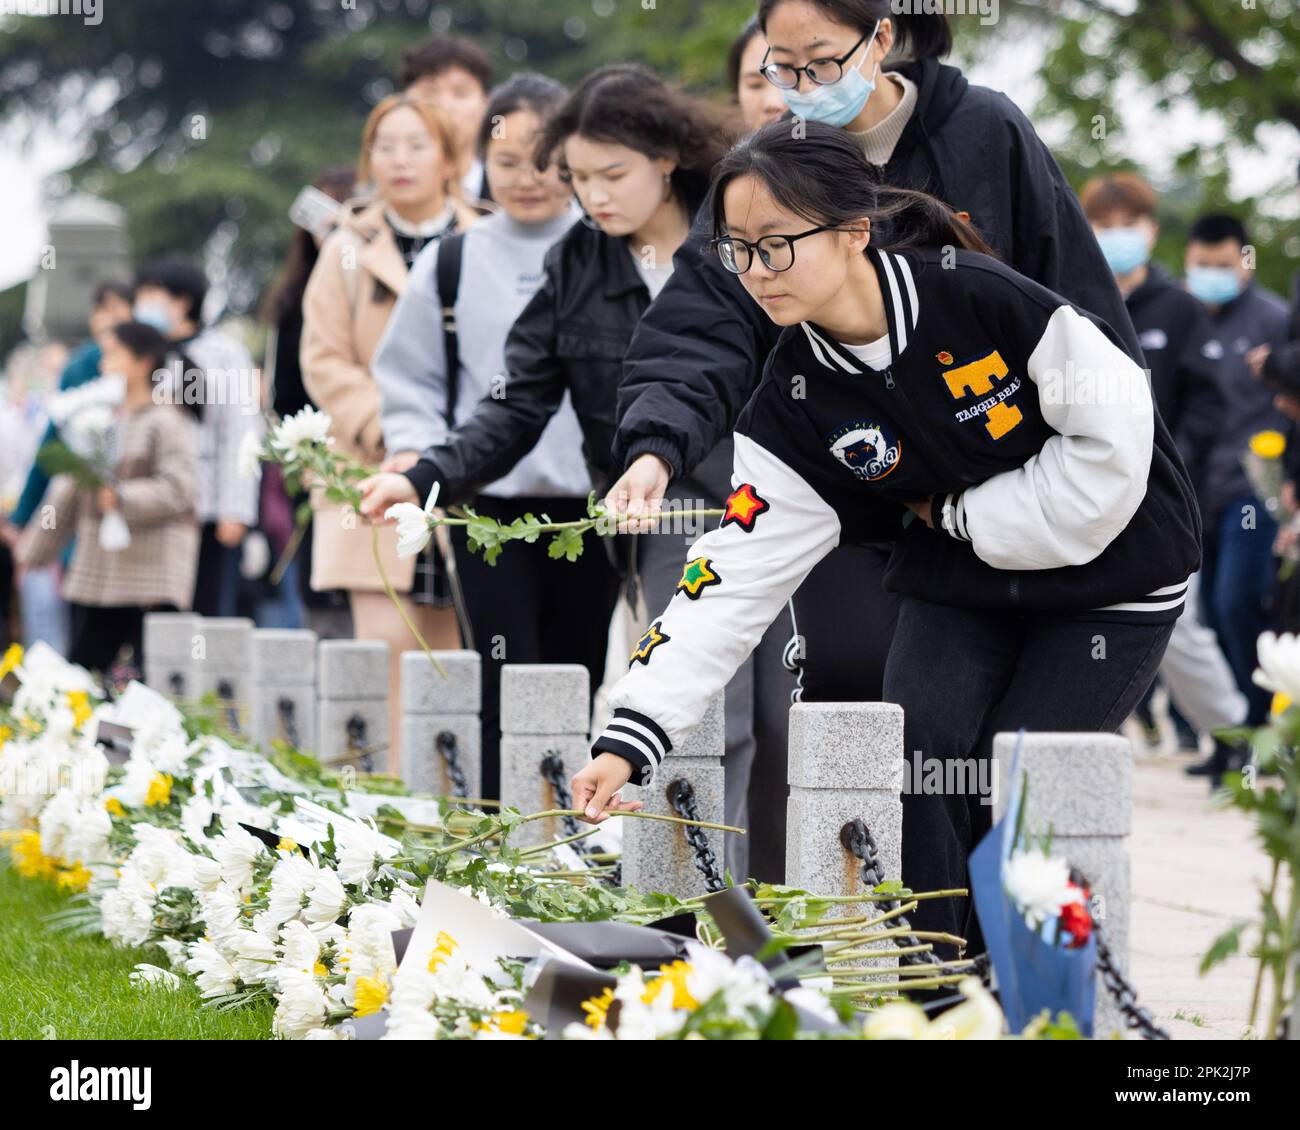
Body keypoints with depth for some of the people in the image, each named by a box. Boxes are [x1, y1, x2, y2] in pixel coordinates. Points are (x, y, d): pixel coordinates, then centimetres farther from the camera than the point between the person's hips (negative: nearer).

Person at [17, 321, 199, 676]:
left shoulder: (167, 422, -5)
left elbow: (179, 488, -16)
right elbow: (67, 490, 20)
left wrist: (122, 499, -25)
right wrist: (35, 549, 21)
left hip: (152, 577, -7)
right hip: (95, 576, 7)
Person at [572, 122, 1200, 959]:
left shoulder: (979, 299, -26)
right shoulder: (795, 402, -12)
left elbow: (1116, 433, -22)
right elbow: (737, 574, -16)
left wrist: (964, 514, -14)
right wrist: (629, 742, -26)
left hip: (1110, 577, -4)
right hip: (960, 588, 4)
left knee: (1007, 794, -11)